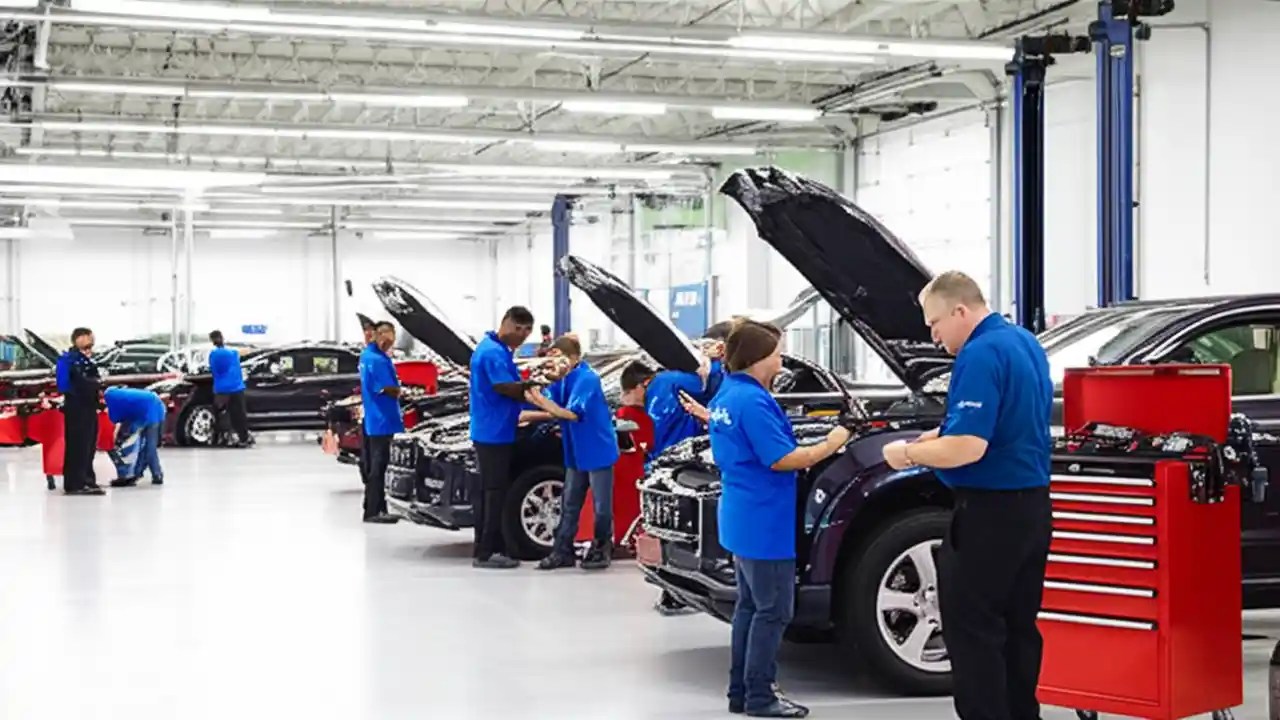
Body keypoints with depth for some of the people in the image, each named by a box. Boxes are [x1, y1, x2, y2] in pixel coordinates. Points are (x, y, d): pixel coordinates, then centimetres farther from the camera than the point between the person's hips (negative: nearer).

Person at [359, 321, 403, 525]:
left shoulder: (366, 355, 11)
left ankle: (372, 508, 24)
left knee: (373, 466, 16)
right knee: (378, 466, -4)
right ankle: (374, 511, 0)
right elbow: (393, 391, -17)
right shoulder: (378, 360, -20)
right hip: (381, 421, -10)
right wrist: (397, 390, 2)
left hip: (371, 420, 10)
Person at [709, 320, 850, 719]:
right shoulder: (752, 400, -21)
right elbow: (781, 459, -21)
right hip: (764, 524, -10)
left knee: (750, 605, 16)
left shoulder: (725, 396, 11)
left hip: (743, 520, 10)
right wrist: (830, 445, -12)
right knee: (773, 611, -2)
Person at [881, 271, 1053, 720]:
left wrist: (909, 454, -10)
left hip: (991, 511, -10)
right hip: (1033, 505, 10)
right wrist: (943, 434, 14)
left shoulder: (980, 355, -19)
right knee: (1018, 626, 16)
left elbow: (967, 448, -25)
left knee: (971, 628, -1)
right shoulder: (1025, 343, 12)